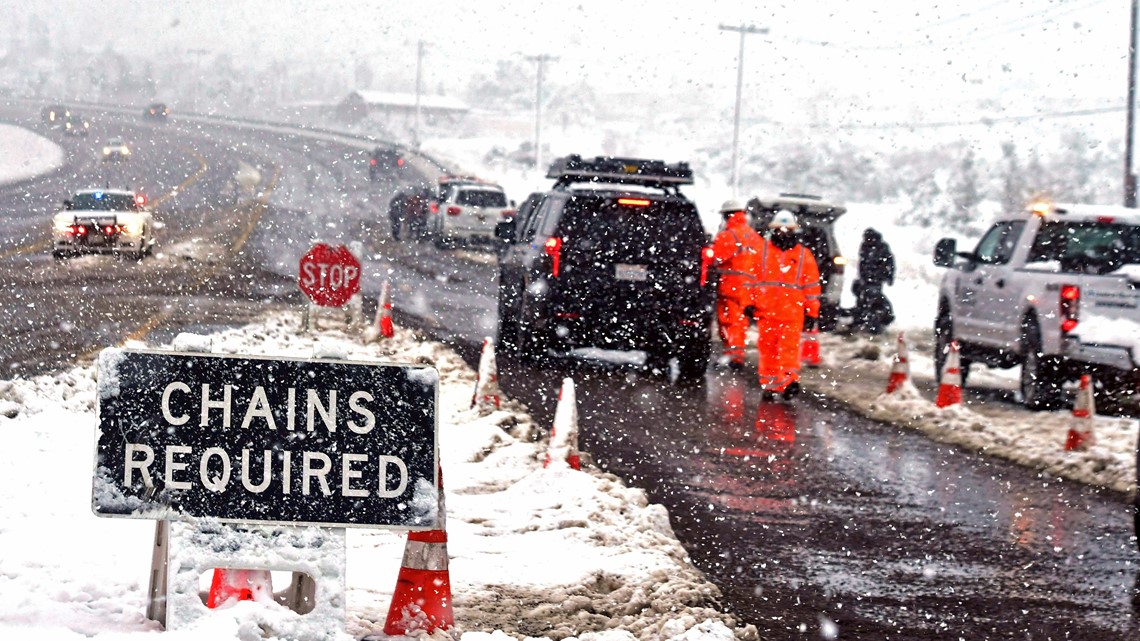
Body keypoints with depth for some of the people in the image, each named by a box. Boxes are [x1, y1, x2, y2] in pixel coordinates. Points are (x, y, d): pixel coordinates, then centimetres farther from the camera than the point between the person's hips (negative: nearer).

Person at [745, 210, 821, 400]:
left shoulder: (804, 256, 7)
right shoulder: (762, 251, 7)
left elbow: (812, 286, 9)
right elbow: (752, 278, 12)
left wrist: (812, 312, 7)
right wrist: (750, 304, 8)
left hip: (792, 313, -1)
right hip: (765, 311, 1)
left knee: (789, 347, -10)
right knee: (767, 348, 4)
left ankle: (789, 379, -11)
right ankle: (768, 383, 11)